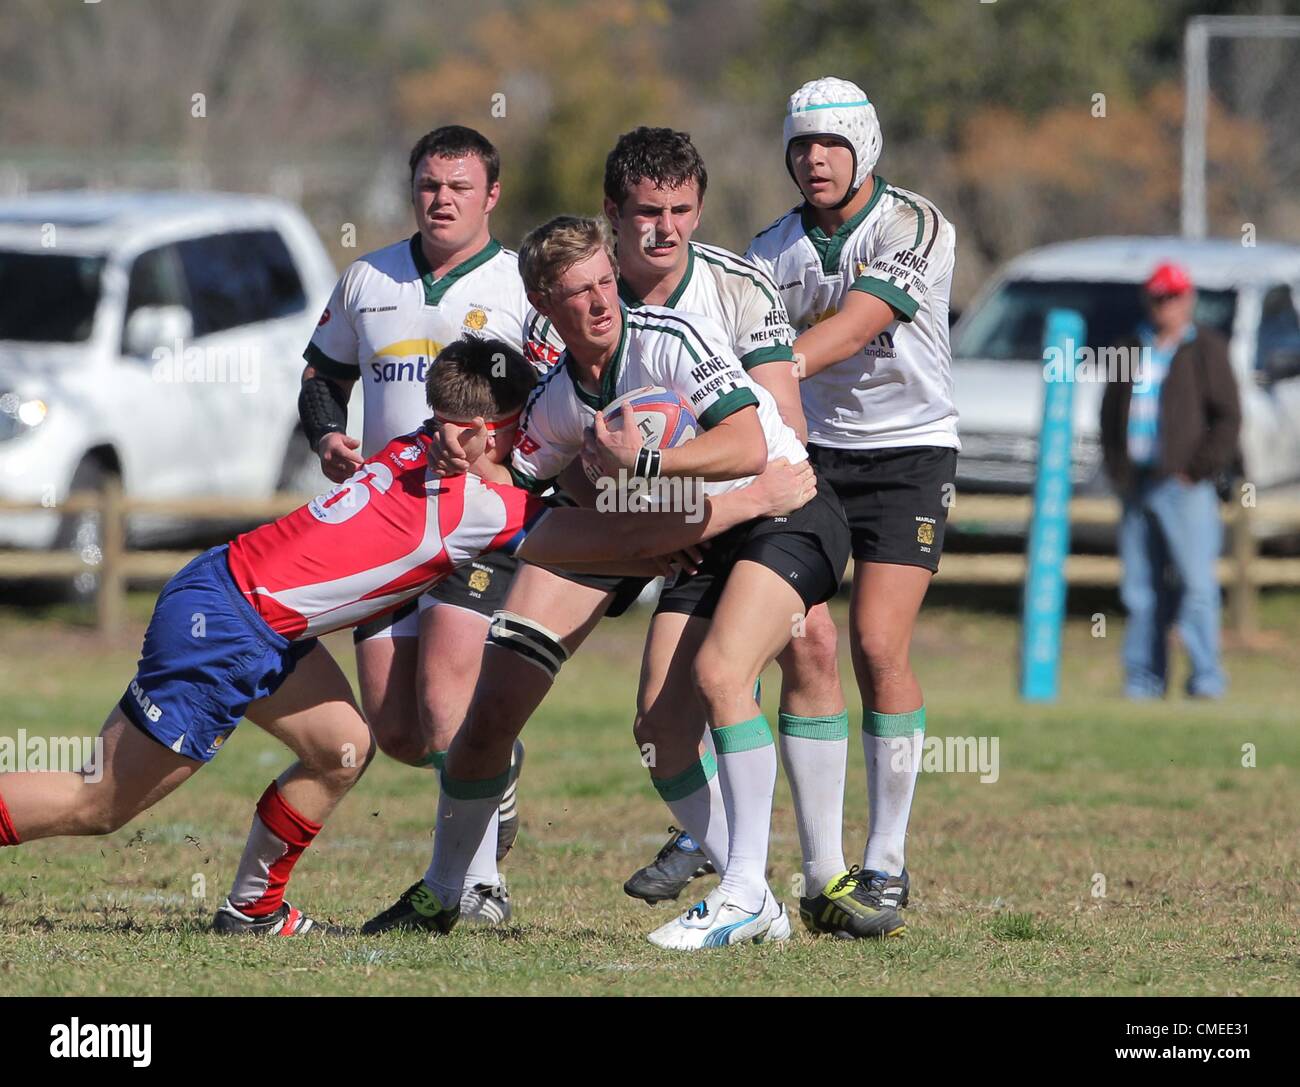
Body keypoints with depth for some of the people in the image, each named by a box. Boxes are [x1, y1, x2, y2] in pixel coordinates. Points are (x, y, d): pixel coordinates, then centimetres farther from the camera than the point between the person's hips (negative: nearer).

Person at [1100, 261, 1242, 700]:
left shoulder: (1206, 350, 2)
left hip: (1185, 484, -5)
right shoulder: (1132, 350, 17)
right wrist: (1118, 470, 7)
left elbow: (1227, 417, -3)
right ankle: (1143, 680, 10)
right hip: (1136, 483, 5)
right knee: (1140, 588, 5)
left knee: (1197, 581, -11)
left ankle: (1206, 678, -10)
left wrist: (1198, 471, -10)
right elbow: (1111, 414, 20)